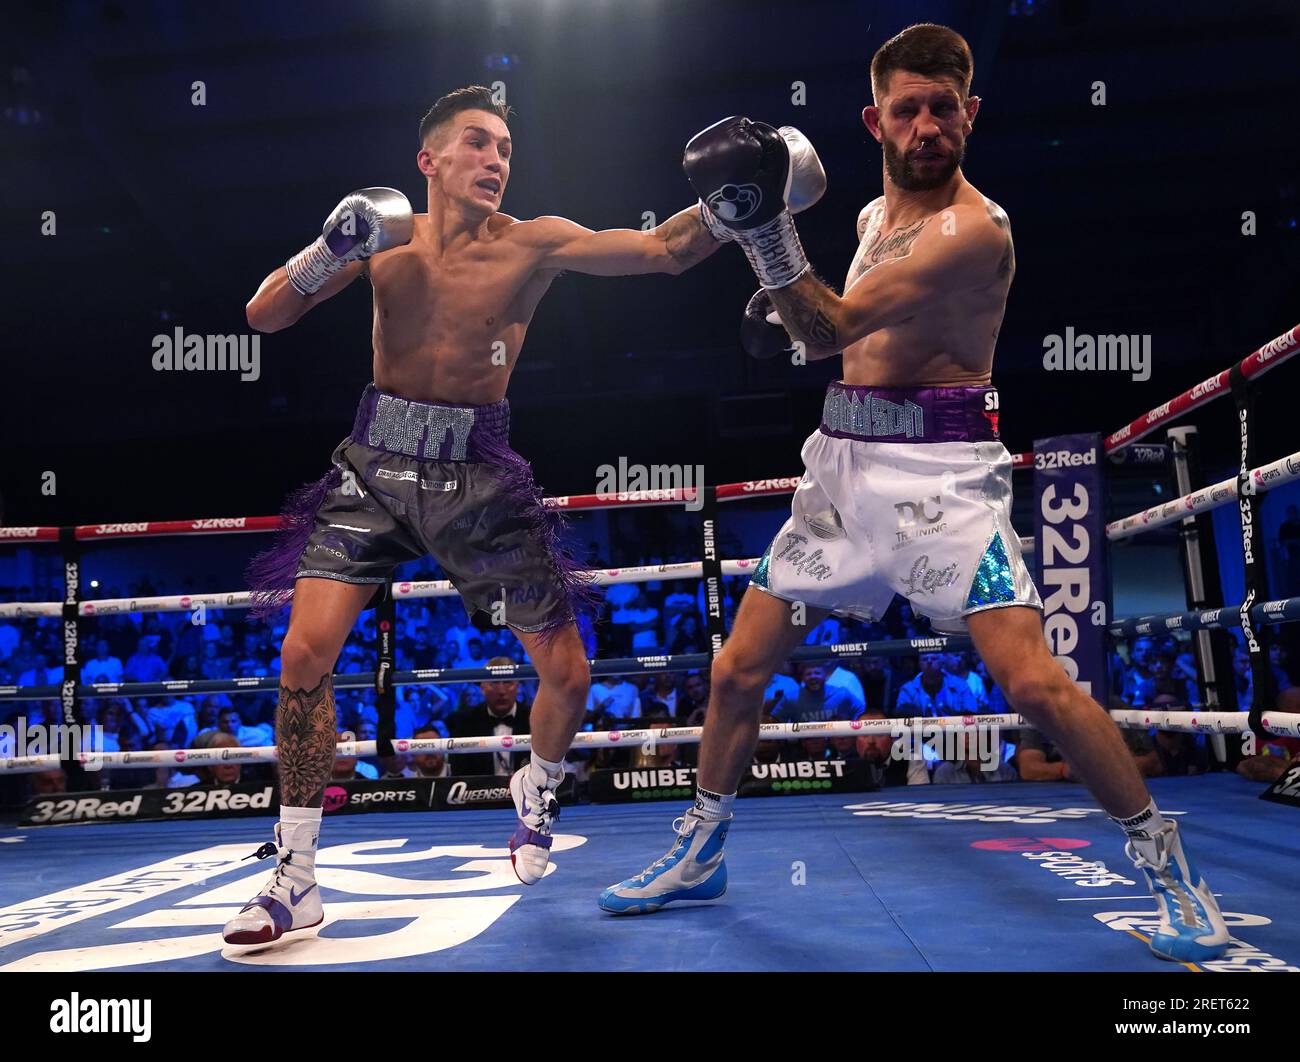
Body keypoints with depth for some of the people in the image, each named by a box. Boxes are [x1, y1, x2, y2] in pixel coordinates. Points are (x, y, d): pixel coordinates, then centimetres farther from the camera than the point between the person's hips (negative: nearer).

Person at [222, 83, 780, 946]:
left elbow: (664, 250, -12)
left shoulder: (535, 244, -4)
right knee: (305, 653, -11)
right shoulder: (388, 236, 1)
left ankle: (536, 791, 36)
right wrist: (330, 251, -19)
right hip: (376, 465, 1)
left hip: (477, 475, -1)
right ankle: (295, 883, 4)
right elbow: (264, 316, -2)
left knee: (567, 672, 0)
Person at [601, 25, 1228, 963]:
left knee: (1035, 683, -17)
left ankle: (1168, 865, 6)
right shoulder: (875, 216, 13)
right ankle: (700, 854, 29)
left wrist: (768, 234, -34)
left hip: (939, 469, -7)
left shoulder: (974, 228, -14)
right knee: (739, 668, 9)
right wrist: (787, 309, 10)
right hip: (844, 461, 8)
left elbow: (833, 328, -22)